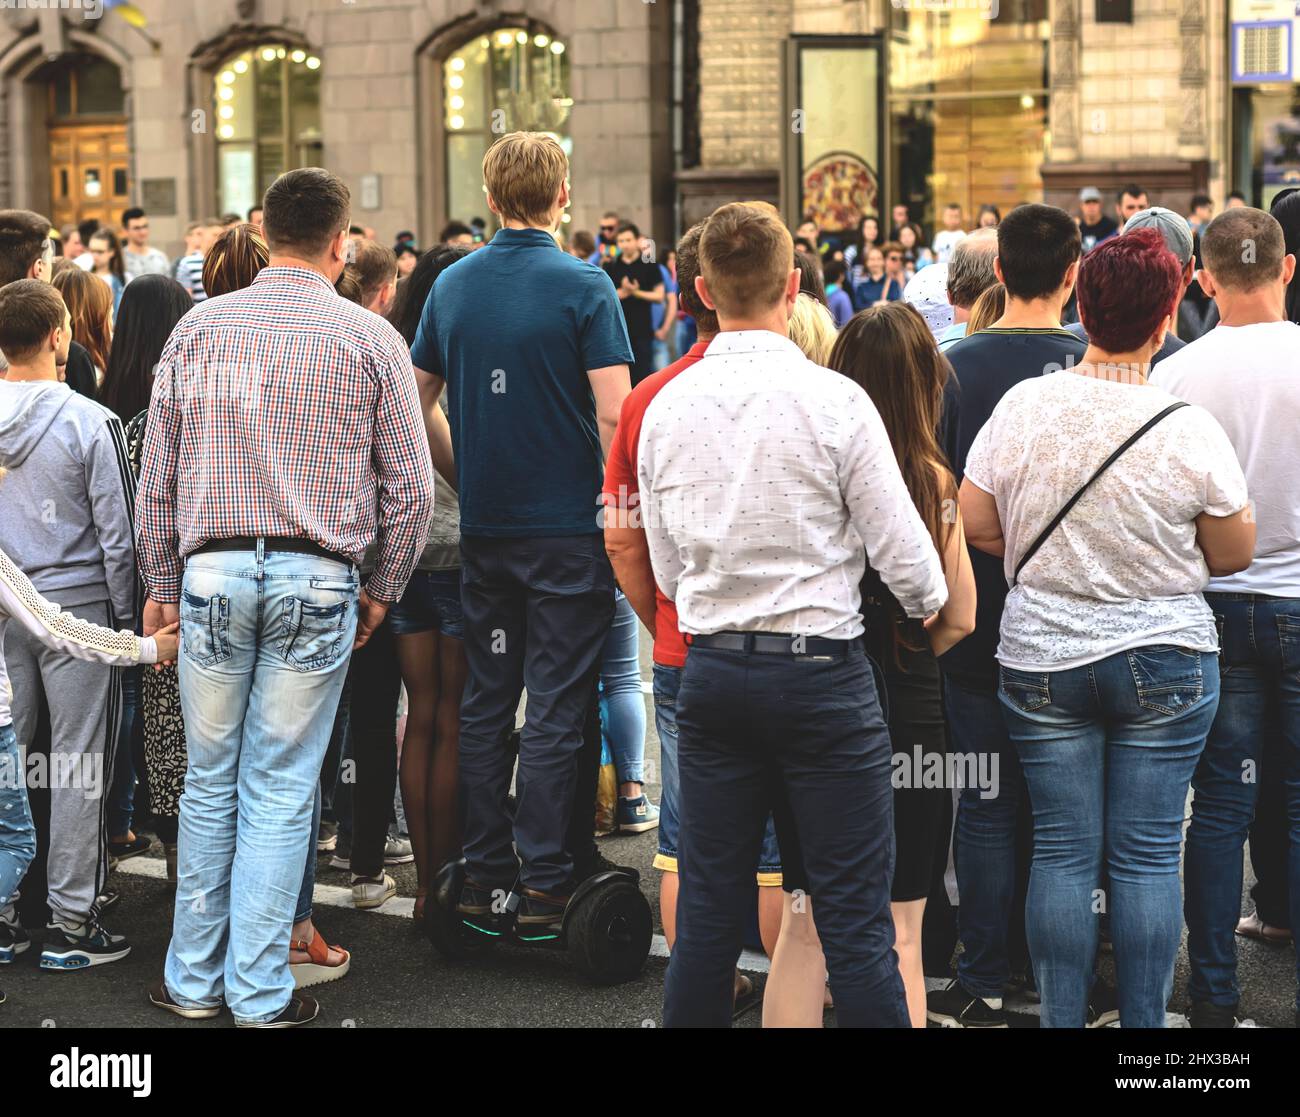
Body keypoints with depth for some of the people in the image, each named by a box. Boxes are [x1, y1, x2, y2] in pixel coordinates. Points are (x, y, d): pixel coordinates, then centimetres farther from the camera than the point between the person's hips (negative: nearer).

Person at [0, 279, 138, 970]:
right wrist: (125, 618, 1)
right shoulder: (91, 423, -13)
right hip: (77, 609, -4)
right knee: (79, 764, 2)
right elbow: (117, 534, -9)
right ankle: (70, 922, 7)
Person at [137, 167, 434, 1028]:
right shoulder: (369, 338, 0)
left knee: (210, 783, 12)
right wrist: (382, 592, 12)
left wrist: (163, 584, 15)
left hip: (212, 571, 2)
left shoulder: (200, 327, 5)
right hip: (317, 581, -2)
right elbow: (411, 485, 1)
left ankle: (194, 980, 20)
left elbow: (159, 474, 7)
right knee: (280, 791, 4)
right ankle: (260, 994, 9)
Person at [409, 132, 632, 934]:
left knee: (486, 701, 12)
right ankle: (544, 884, 5)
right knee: (556, 709, 1)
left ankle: (483, 873, 18)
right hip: (568, 529, -5)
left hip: (483, 528, 5)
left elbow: (417, 401, 11)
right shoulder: (583, 287, -10)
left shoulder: (452, 285, 5)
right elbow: (614, 417, -15)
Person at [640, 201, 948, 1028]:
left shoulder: (666, 409, 3)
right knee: (855, 920, 1)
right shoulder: (834, 400, -11)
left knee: (709, 909, 12)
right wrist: (929, 603, 15)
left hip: (711, 671, 4)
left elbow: (667, 571, 11)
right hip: (821, 668, -4)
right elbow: (904, 554, -6)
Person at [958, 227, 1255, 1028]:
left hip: (1043, 657, 2)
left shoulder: (1022, 405, -7)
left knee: (1063, 851, 9)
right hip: (1165, 661, -2)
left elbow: (975, 525, 1)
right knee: (1148, 855, 6)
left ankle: (1062, 1019, 15)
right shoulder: (1190, 429, -13)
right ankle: (1145, 1023, 13)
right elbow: (1235, 554, -3)